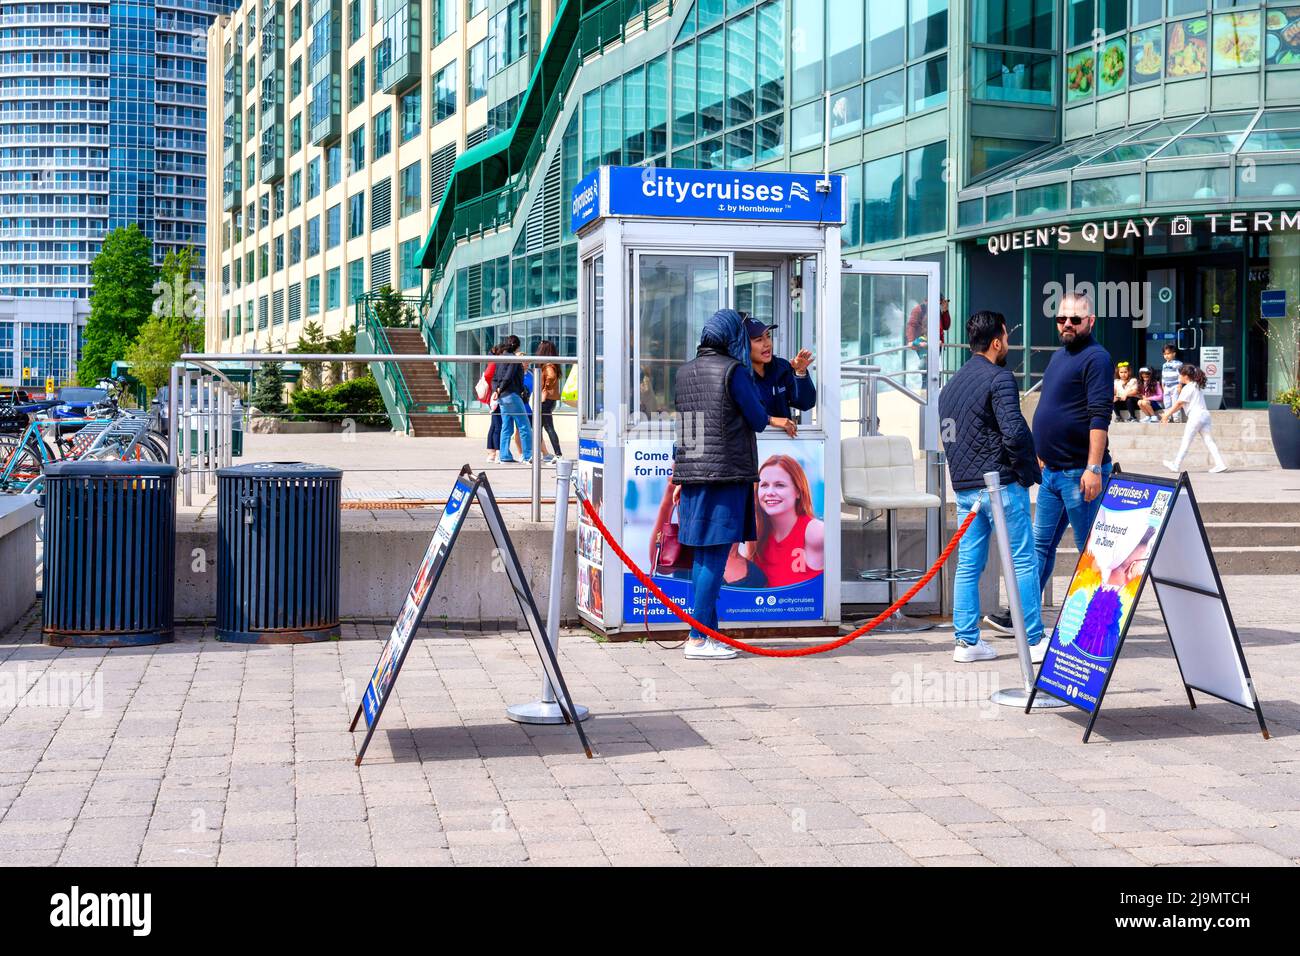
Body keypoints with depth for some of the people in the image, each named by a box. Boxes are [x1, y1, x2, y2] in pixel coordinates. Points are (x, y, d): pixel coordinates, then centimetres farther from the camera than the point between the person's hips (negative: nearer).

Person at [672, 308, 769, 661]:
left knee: (701, 556, 11)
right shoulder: (734, 371, -8)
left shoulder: (685, 372, 12)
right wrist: (751, 383, 14)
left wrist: (678, 470, 23)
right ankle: (698, 639, -5)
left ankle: (707, 633, 16)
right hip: (726, 473, -7)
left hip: (692, 473, 7)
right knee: (715, 557, -5)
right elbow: (759, 420, -3)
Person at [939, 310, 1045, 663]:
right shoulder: (999, 378, -10)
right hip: (1001, 484, -8)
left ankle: (966, 641, 10)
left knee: (968, 565, 9)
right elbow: (1015, 433, -19)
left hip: (964, 486, 8)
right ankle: (1034, 641, 3)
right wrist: (1032, 469, -6)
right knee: (1023, 562, 0)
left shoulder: (952, 384, 16)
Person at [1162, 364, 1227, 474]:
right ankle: (1220, 464, -6)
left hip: (1195, 416, -9)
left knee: (1186, 442, 0)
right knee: (1209, 441, 3)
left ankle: (1176, 466, 7)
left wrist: (1167, 415, 2)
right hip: (1205, 414, 9)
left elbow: (1178, 404, -5)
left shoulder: (1187, 388, -7)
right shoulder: (1198, 386, 22)